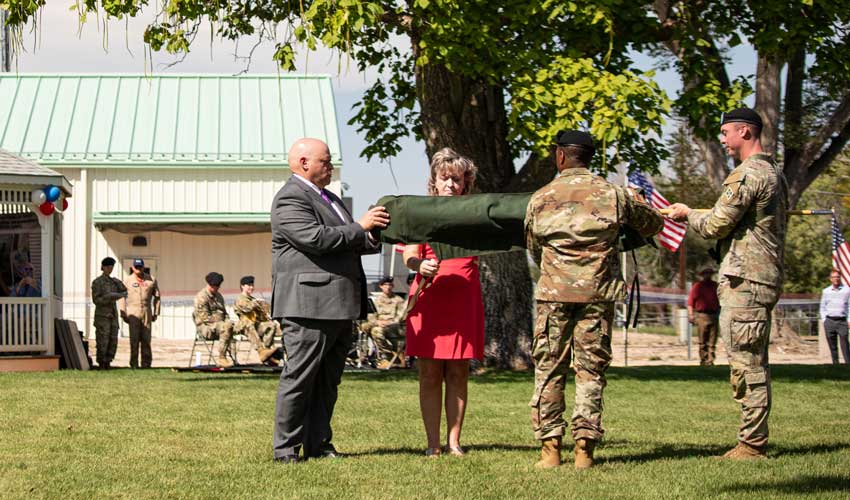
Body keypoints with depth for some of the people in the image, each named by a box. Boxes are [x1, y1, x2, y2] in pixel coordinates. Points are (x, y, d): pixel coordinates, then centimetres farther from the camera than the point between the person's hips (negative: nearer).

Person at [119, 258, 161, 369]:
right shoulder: (128, 281, 4)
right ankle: (134, 364, 0)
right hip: (133, 313, -1)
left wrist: (156, 313, 8)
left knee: (146, 340, 2)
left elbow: (157, 296, 13)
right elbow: (122, 297, 4)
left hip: (147, 313, 1)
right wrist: (123, 314, -2)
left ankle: (146, 363, 7)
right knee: (134, 340, -4)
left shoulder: (151, 280, 8)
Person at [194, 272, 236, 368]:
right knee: (226, 327, -34)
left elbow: (224, 312, 29)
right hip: (205, 327, -8)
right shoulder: (201, 297, -8)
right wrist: (222, 322, -15)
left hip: (220, 323, 8)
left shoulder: (218, 296, 20)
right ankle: (221, 358, -32)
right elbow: (205, 318, -15)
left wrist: (227, 320, 5)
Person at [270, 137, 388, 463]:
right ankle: (286, 448, 0)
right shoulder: (291, 198, -9)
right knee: (300, 376, -5)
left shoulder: (328, 198, 24)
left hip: (339, 306, 9)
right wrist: (360, 228, -14)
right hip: (309, 304, -9)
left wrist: (373, 237, 7)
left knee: (328, 381, 10)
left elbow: (347, 245, 27)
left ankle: (318, 444, 15)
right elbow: (316, 239, -21)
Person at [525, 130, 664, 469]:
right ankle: (585, 447, 2)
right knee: (591, 370, 5)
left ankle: (550, 447, 3)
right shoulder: (614, 194, 3)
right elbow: (654, 226, 17)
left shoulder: (540, 199, 3)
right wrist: (637, 204, 38)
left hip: (554, 292, 0)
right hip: (598, 293, 1)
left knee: (548, 370, 6)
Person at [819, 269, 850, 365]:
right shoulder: (826, 291, 11)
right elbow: (822, 307, 16)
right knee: (832, 346, 4)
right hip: (829, 321, 2)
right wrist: (824, 320, 6)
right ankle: (835, 364, 10)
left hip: (842, 321, -2)